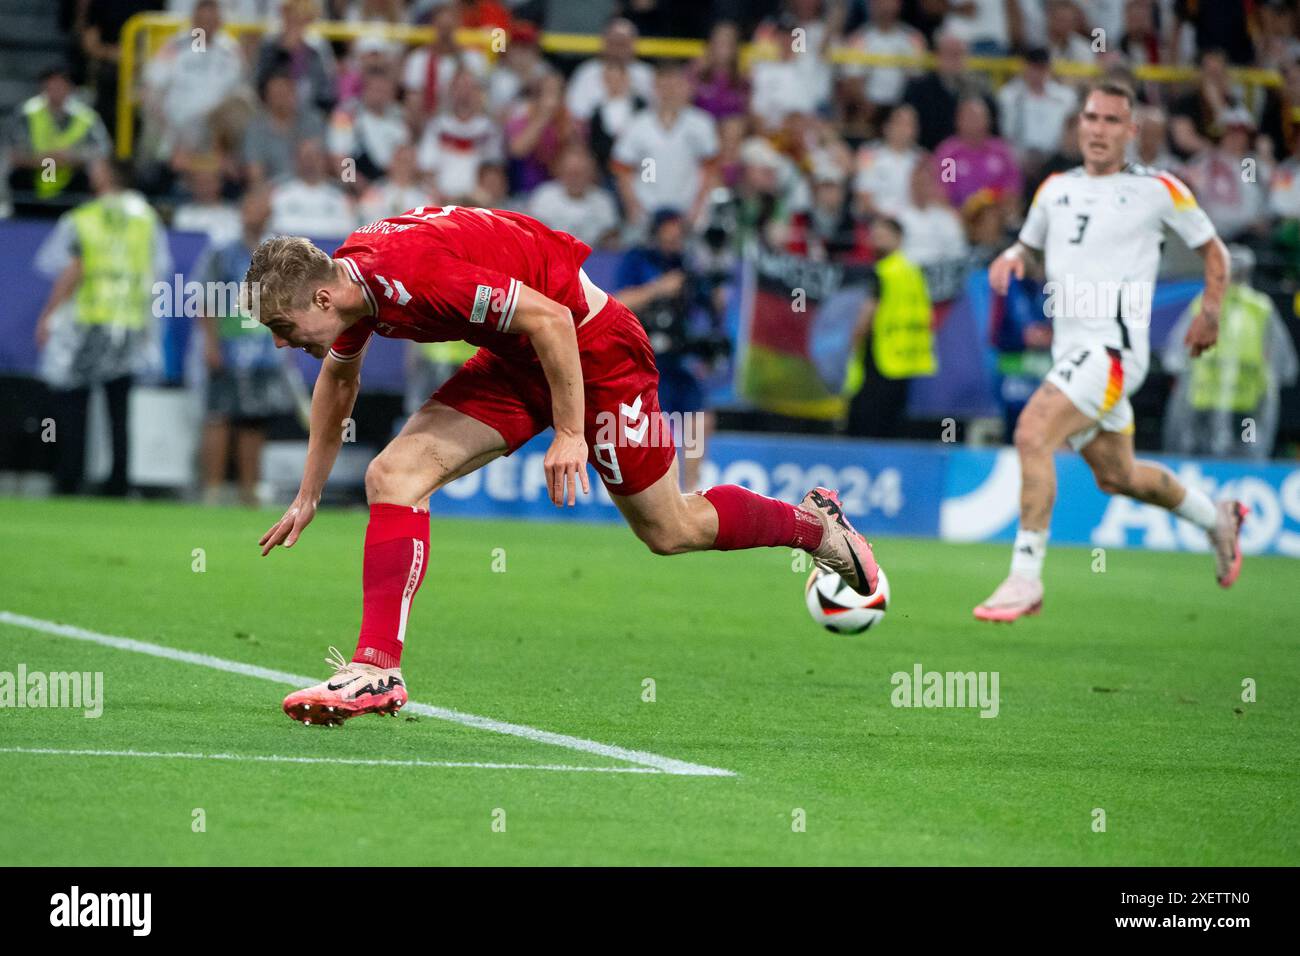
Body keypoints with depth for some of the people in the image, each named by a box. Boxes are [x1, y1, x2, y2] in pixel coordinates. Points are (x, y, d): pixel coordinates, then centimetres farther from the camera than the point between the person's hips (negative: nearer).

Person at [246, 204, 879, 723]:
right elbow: (337, 380, 17)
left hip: (590, 344, -8)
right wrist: (307, 497, 20)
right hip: (515, 360, 8)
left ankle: (815, 523, 32)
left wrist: (570, 433, -27)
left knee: (669, 531, 7)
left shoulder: (412, 273, -34)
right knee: (393, 475, -10)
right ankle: (376, 668, -13)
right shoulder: (347, 276, -6)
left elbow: (549, 318, -30)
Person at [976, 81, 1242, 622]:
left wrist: (1211, 310, -3)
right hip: (1071, 349, 7)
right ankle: (1217, 519, 44)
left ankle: (1025, 577, -22)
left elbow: (1212, 250, 10)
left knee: (1032, 433, -25)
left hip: (1113, 346, -7)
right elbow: (1029, 243, 29)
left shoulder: (1157, 190, -1)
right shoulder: (1056, 189, 13)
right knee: (1117, 477, 18)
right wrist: (1011, 257, 6)